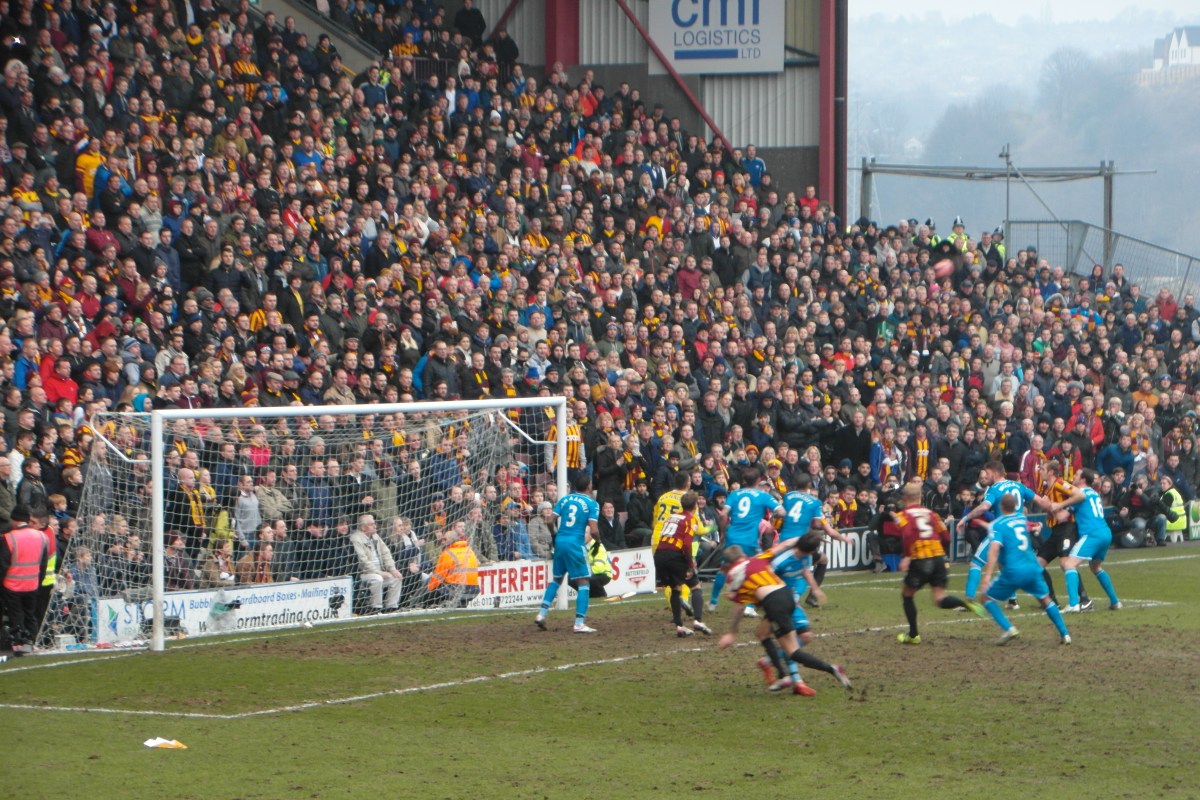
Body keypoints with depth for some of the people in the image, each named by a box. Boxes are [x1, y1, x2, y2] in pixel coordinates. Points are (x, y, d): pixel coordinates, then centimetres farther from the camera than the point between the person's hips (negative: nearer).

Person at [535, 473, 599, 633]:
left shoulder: (564, 500, 9)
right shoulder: (592, 504, -4)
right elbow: (594, 530, -12)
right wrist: (597, 539, 10)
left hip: (560, 541, 5)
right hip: (575, 544, -5)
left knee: (556, 579, 22)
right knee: (583, 582, 2)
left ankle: (542, 613, 15)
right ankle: (580, 623, -5)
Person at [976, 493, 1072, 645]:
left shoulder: (998, 525, -5)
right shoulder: (1022, 518, 12)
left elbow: (994, 549, -20)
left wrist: (987, 575, -25)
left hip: (1013, 572, -5)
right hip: (1032, 568, 5)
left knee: (985, 597, 10)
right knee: (1045, 599, 25)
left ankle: (1008, 628, -8)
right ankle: (1064, 634, 20)